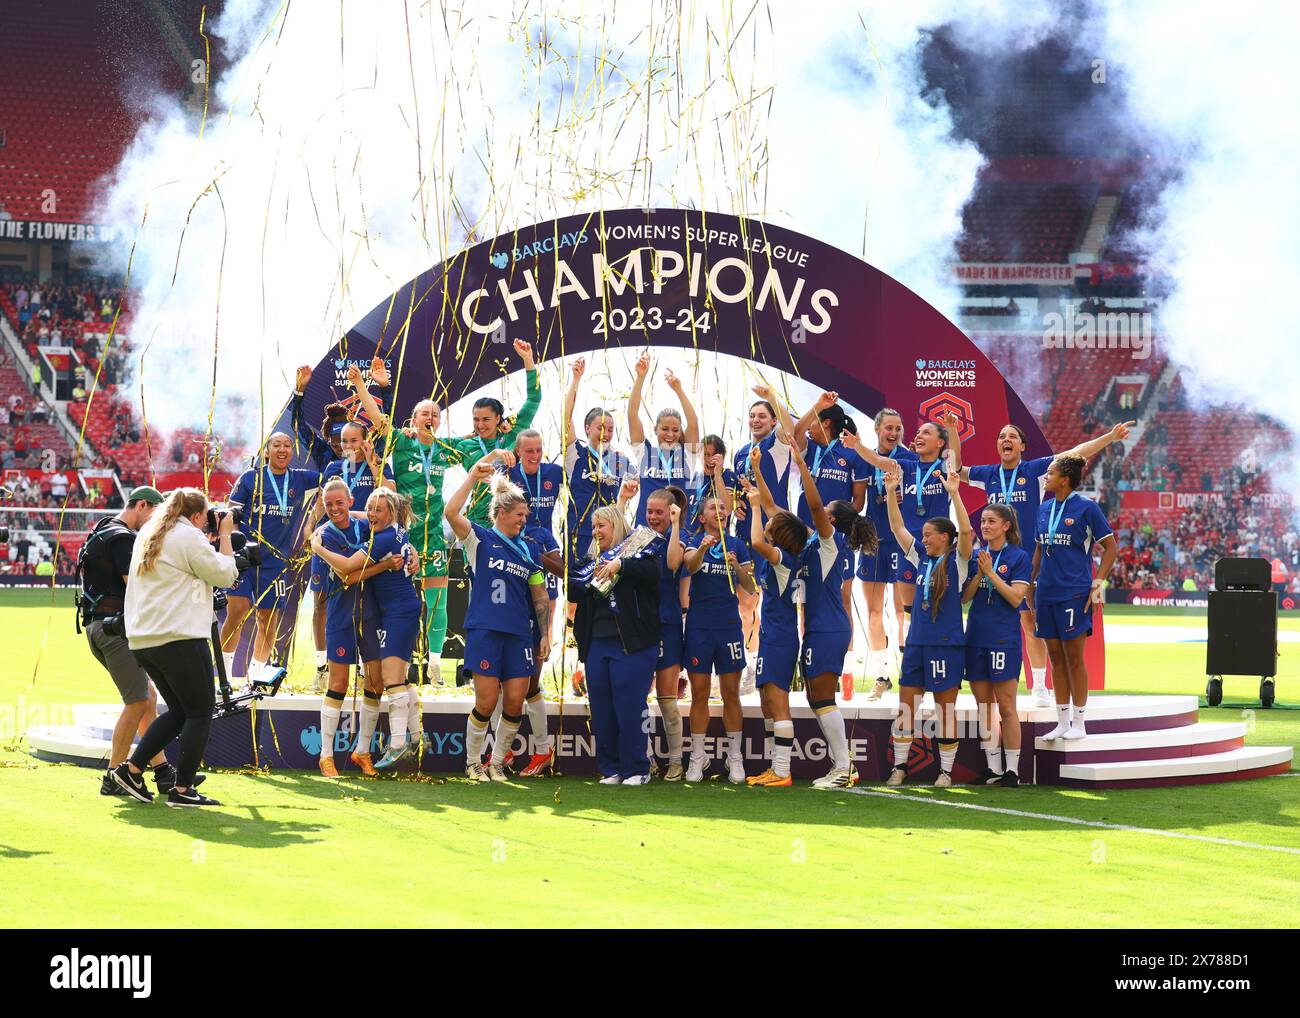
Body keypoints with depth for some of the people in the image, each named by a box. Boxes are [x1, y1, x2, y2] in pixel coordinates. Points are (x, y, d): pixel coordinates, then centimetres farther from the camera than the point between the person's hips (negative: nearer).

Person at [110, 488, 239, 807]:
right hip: (180, 637, -9)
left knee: (179, 711, 18)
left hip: (143, 640, 9)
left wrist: (210, 540, 25)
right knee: (200, 712, 1)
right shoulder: (189, 537, -8)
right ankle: (182, 789, -2)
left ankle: (131, 769, 11)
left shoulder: (147, 537, 18)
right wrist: (225, 535, 7)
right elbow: (225, 575, -4)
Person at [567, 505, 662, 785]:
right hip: (597, 644, 7)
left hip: (632, 645, -7)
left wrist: (620, 564, -28)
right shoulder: (593, 561, 19)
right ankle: (610, 770, 13)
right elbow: (579, 593, 15)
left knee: (629, 708, -7)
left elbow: (653, 569, -20)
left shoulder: (637, 550, 0)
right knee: (601, 709, 6)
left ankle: (636, 769, 1)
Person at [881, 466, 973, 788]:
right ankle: (900, 766, 12)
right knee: (905, 704, 5)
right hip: (916, 642, 6)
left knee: (946, 707, 1)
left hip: (947, 644, -6)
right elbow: (898, 528, 11)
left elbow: (966, 532, -19)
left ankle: (946, 771, 9)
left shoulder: (957, 561, -3)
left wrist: (954, 494, -27)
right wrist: (891, 492, 3)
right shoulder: (921, 558, 12)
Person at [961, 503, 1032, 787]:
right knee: (984, 705, 8)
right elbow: (965, 597, 5)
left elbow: (1016, 598, -12)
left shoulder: (1019, 557, -3)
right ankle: (992, 768, 14)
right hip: (976, 636, 6)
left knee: (1006, 706, -4)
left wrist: (991, 573, -17)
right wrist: (979, 574, -10)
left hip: (1004, 638, -5)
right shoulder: (976, 556, 11)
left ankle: (1012, 770, 0)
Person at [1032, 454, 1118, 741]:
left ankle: (1079, 723, 7)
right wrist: (1032, 582, 16)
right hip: (1046, 592, 6)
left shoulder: (1086, 507, -8)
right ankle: (1062, 722, 16)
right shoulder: (1044, 509, 10)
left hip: (1074, 593, -6)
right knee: (1055, 656, 9)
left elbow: (1111, 547, -5)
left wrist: (1098, 583, -11)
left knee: (1074, 656, -1)